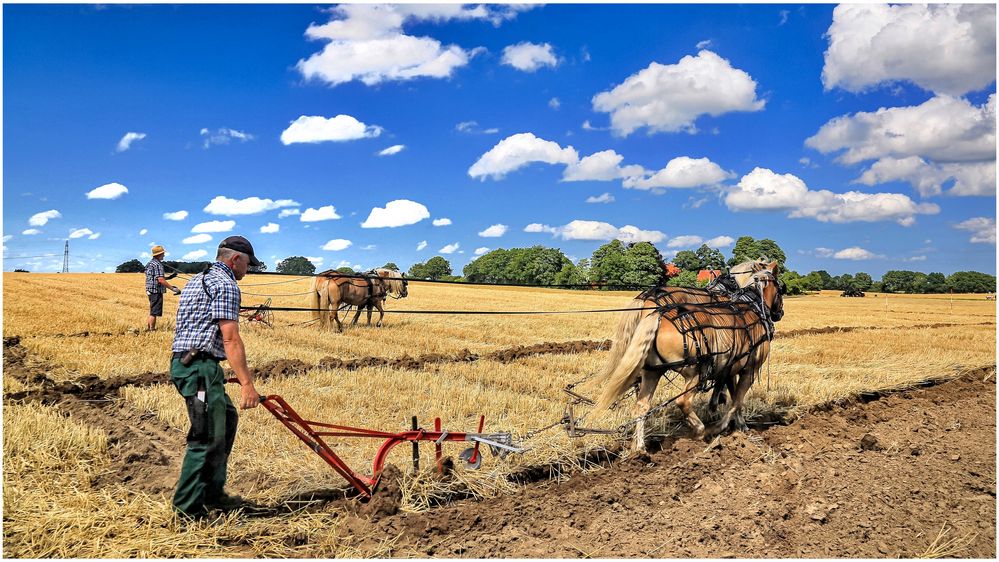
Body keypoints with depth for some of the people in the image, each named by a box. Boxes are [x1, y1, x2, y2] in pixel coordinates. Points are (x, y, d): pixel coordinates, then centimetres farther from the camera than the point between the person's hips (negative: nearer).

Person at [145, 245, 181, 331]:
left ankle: (147, 329, 23)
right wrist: (173, 289, -24)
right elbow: (161, 280, -24)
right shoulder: (157, 264, -16)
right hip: (156, 291, -10)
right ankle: (151, 330, -2)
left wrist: (169, 277, 19)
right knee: (154, 313, -5)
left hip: (150, 290, 10)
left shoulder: (150, 263, 15)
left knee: (152, 312, 18)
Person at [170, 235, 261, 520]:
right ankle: (188, 507, 3)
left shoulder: (198, 279, 21)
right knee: (208, 437, -5)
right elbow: (230, 339, -18)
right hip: (200, 367, -11)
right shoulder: (226, 284, -10)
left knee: (226, 418, 19)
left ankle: (213, 493, 26)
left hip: (185, 362, 11)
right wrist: (247, 384, -19)